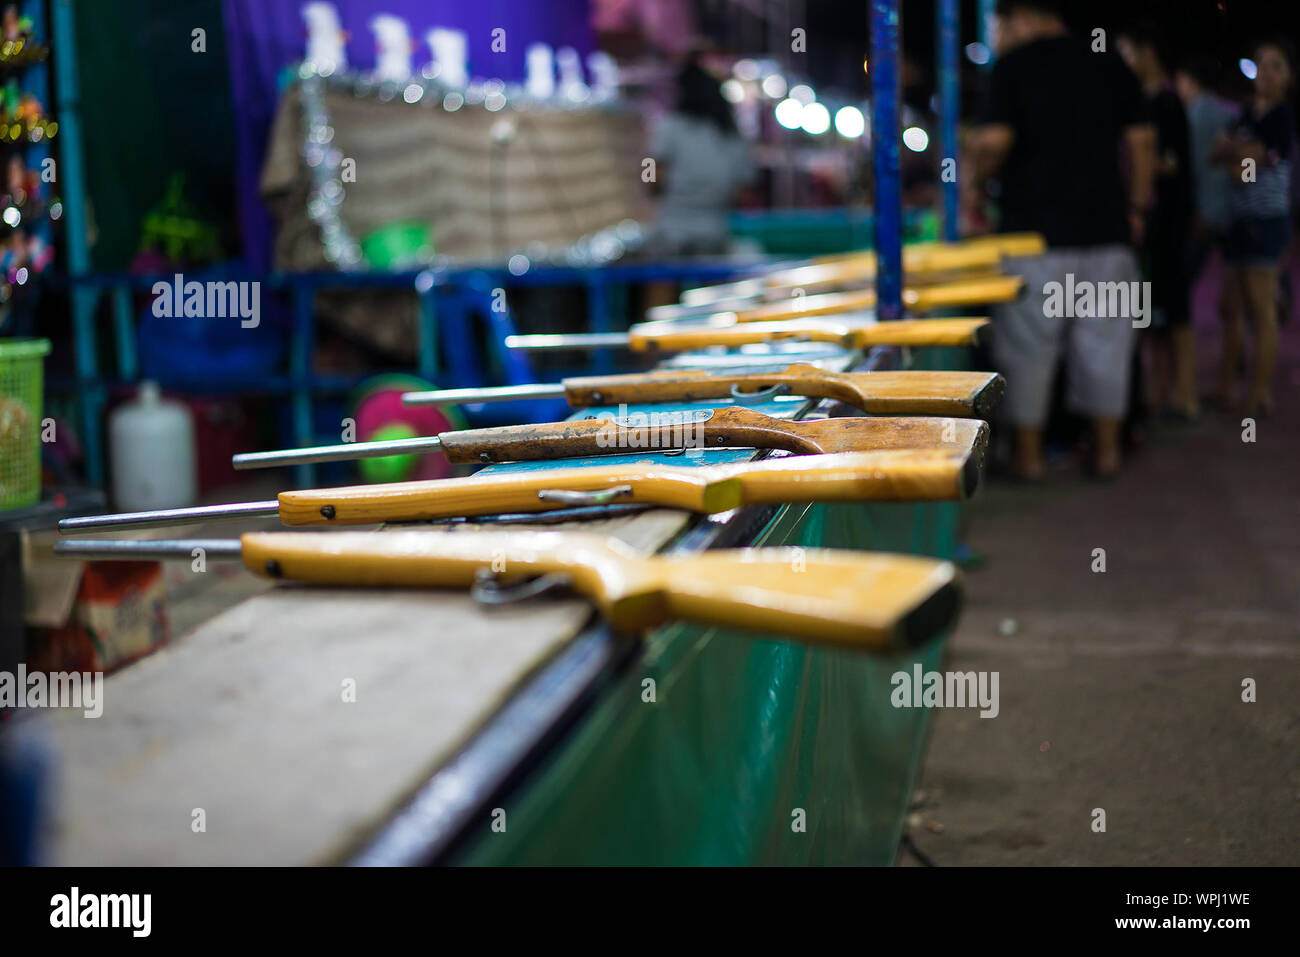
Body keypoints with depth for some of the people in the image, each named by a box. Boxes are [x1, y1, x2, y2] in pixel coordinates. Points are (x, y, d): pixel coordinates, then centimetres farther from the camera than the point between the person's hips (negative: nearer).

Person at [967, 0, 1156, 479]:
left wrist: (974, 183, 3)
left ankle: (1028, 452, 8)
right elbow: (1141, 140, 7)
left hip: (1034, 228, -4)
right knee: (1103, 340, 10)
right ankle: (1107, 448, 15)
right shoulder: (1110, 67, 11)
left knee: (1027, 345, 4)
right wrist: (1138, 206, 13)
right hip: (1104, 225, 4)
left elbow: (994, 139, -13)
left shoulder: (1013, 65, -3)